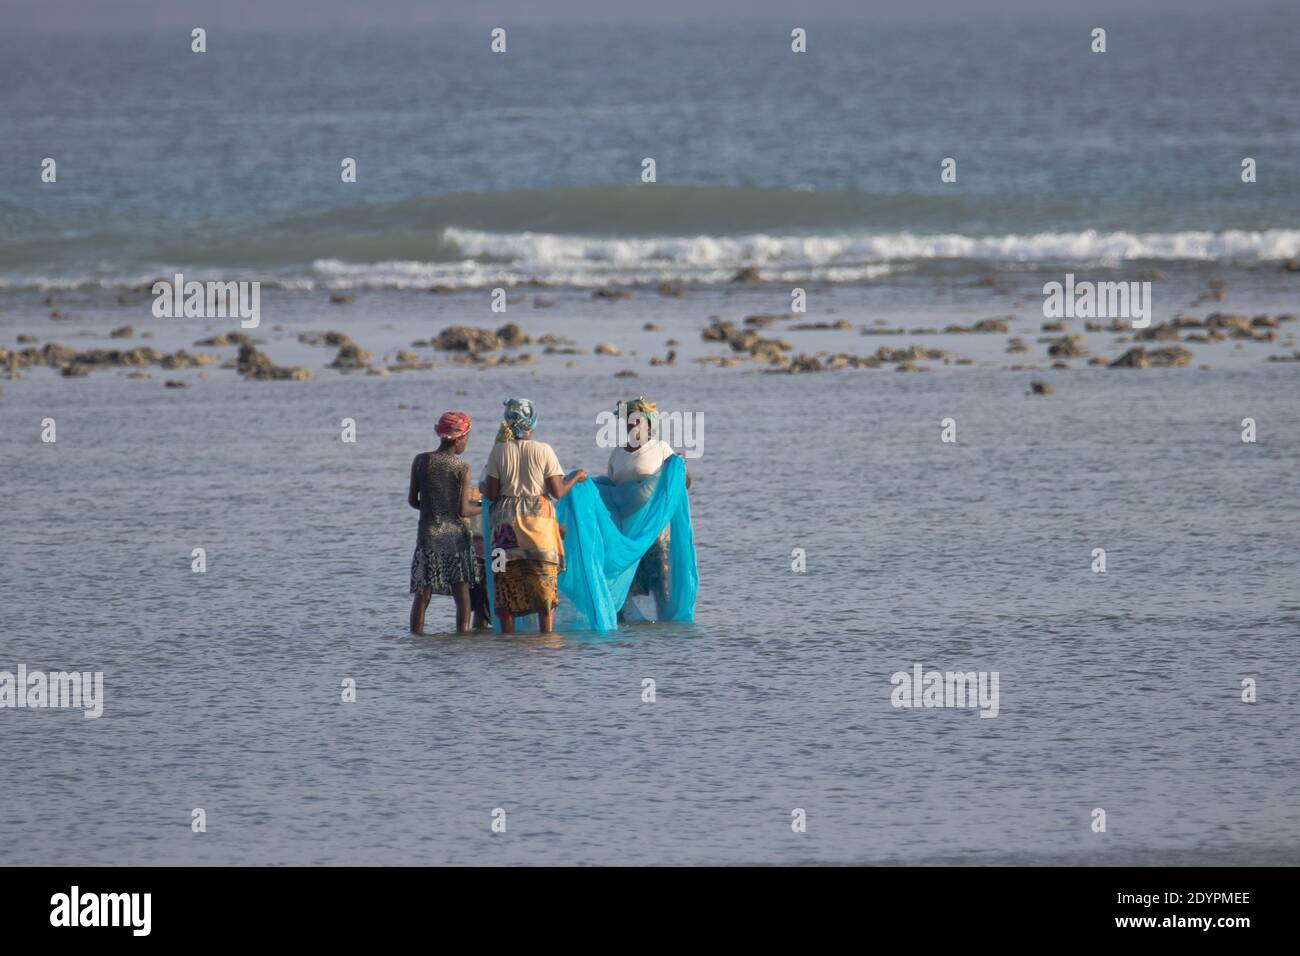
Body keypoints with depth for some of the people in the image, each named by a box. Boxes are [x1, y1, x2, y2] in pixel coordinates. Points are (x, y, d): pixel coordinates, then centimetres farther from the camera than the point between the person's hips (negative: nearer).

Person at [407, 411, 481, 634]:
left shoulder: (421, 462, -1)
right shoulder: (462, 467, -8)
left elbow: (412, 500, 5)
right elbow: (463, 511, -11)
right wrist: (483, 509, 8)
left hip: (428, 536, 2)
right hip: (457, 537, -2)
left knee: (422, 595, 5)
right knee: (462, 596, 3)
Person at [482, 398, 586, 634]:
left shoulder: (499, 451, -2)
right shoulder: (544, 451, -5)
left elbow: (491, 494, -3)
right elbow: (557, 492, -6)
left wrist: (483, 488, 20)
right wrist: (576, 479, 12)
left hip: (507, 522, 1)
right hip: (539, 518, -1)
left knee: (507, 582, 5)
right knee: (545, 582, 4)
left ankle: (507, 637, 3)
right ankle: (547, 634, -1)